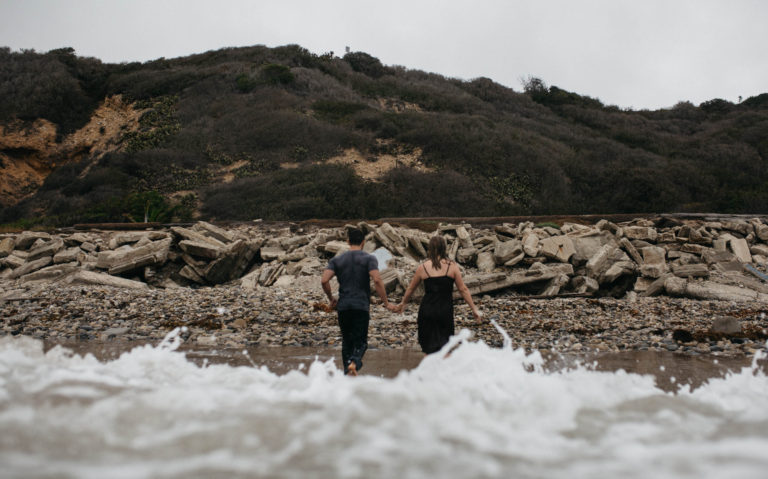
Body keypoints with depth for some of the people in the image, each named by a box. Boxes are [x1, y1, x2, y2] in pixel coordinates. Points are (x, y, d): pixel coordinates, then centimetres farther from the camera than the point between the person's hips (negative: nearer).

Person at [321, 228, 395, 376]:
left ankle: (348, 371, 14)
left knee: (346, 341, 15)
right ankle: (354, 363, -28)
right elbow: (377, 280, -14)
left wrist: (331, 299, 10)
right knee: (361, 341, 0)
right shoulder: (369, 259, 1)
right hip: (361, 306, -2)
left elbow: (324, 280, -5)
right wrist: (386, 303, -8)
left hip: (343, 306, 3)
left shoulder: (337, 260, 8)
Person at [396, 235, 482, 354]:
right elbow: (463, 289, 0)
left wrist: (403, 303, 29)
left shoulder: (422, 267, 0)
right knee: (444, 340, 9)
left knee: (429, 345, 12)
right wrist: (474, 308, 7)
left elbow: (411, 288, 12)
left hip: (427, 310, 1)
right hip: (445, 311, -1)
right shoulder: (452, 266, -2)